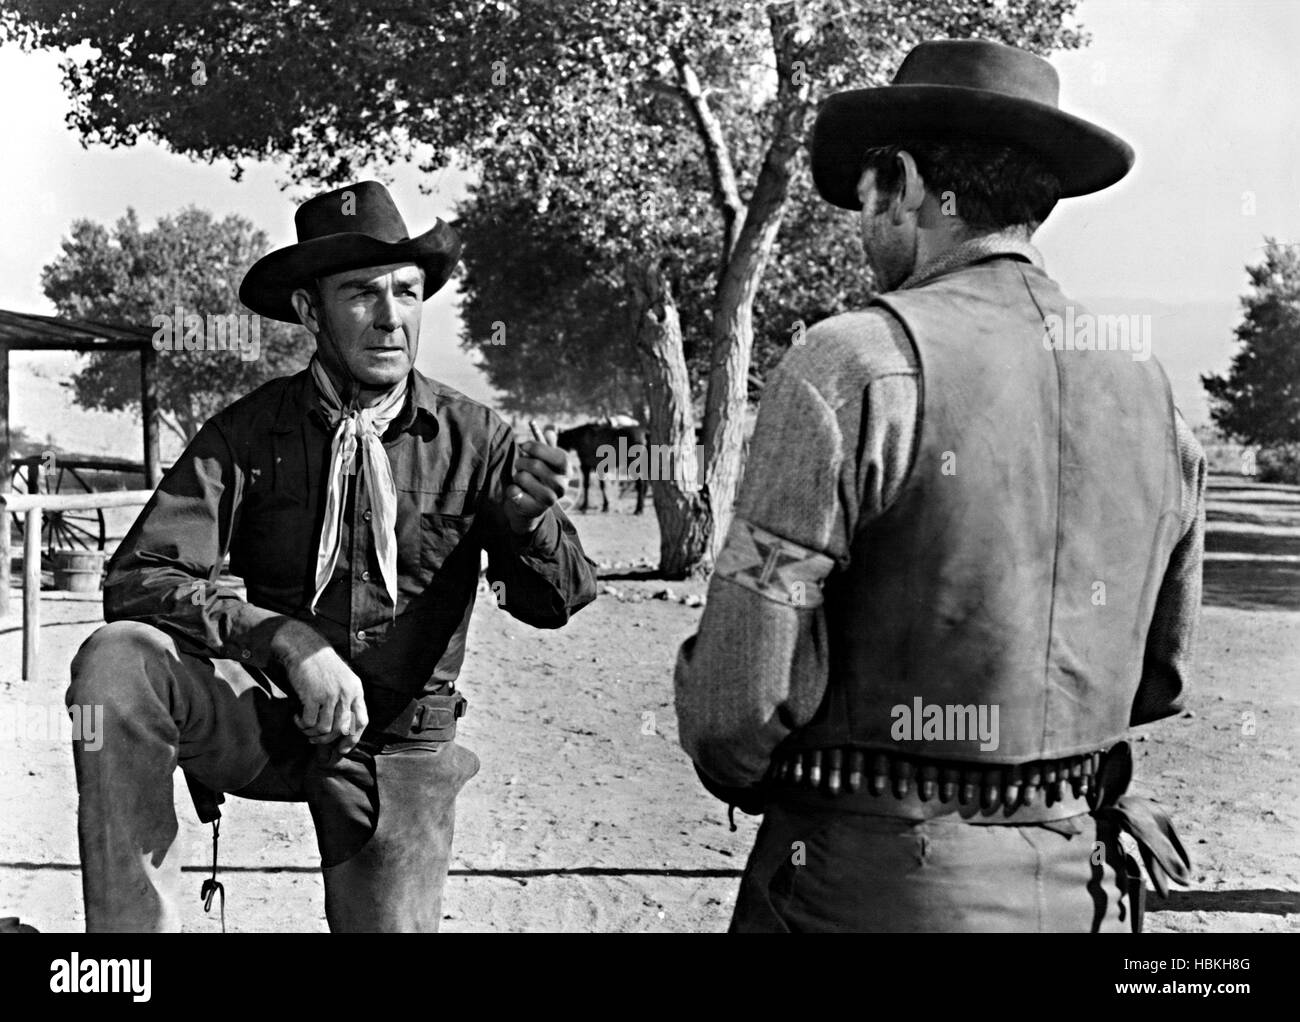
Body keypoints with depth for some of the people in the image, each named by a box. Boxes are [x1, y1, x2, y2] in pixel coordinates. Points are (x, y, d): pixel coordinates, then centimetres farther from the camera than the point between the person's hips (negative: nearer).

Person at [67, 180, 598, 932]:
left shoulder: (473, 439, -7)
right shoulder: (248, 433, -8)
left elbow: (555, 603, -8)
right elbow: (138, 579, -16)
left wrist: (528, 522, -31)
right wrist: (288, 640, -31)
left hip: (400, 746, 1)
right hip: (267, 719, -1)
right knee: (118, 660, -26)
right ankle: (132, 925, -19)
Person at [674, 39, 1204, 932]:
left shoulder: (859, 364, -15)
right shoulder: (1149, 387, 4)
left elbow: (743, 682, -17)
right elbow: (1163, 675, 12)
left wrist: (748, 779, 3)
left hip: (874, 877, -6)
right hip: (1079, 880, 6)